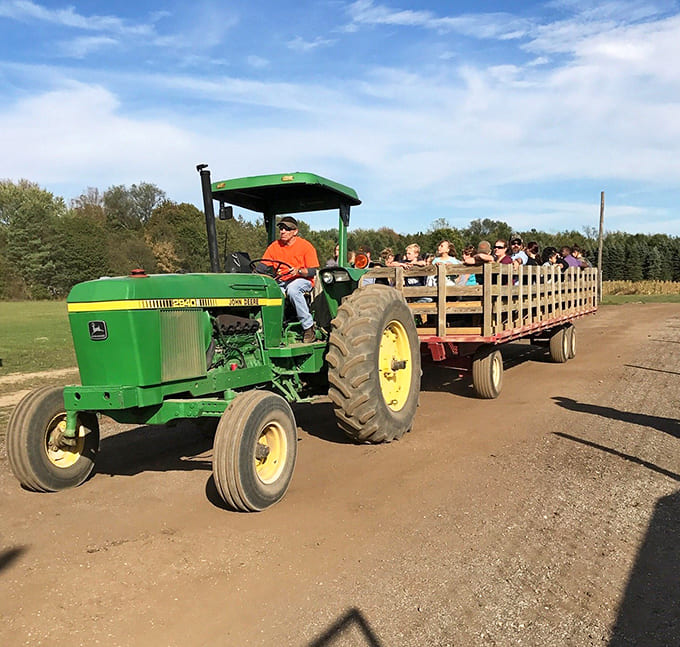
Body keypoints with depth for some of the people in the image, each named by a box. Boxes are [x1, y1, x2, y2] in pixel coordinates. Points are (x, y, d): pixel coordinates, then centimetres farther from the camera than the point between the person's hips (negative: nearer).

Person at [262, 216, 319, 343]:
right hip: (281, 282, 4)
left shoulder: (306, 246, -4)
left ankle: (308, 327, -29)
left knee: (292, 289, -39)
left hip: (303, 280, -4)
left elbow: (313, 271, -7)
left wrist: (298, 271, -26)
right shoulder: (274, 247, 7)